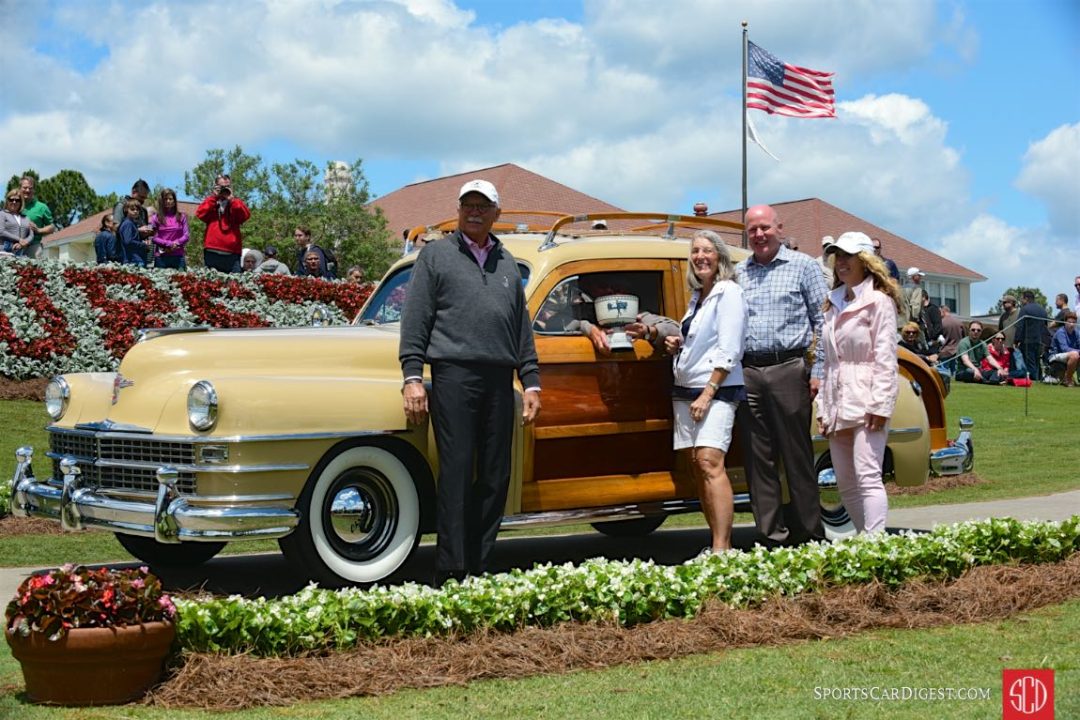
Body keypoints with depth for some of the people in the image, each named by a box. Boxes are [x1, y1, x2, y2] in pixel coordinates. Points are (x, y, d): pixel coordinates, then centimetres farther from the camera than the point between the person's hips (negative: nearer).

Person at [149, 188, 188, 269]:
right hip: (161, 256, -1)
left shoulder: (181, 216, 10)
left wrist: (177, 243, -13)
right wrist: (169, 244, -12)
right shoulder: (156, 218, 5)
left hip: (178, 256, 1)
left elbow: (186, 235, 5)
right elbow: (154, 238, 0)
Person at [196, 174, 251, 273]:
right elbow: (200, 214, -3)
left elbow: (246, 215, -4)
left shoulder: (236, 203, 15)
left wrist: (231, 199, -5)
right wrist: (214, 197, -2)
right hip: (212, 253, 0)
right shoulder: (210, 202, 15)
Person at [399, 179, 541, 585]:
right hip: (454, 374, -4)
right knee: (456, 473, -9)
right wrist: (412, 376, -8)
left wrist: (530, 382, 14)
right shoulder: (436, 256, 9)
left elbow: (522, 329, 22)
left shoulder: (507, 265, 21)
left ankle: (479, 568, 10)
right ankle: (450, 572, -6)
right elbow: (415, 322, 2)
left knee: (495, 476, 3)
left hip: (500, 381, 5)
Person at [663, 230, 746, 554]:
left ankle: (721, 548, -25)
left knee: (710, 462, -20)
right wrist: (677, 345, 9)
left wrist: (708, 393, -19)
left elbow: (728, 351, -13)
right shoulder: (697, 296, 18)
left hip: (717, 390, -9)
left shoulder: (729, 293, -6)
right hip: (685, 390, 9)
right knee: (697, 466, 6)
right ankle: (720, 544, 11)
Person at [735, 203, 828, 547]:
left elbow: (822, 322, 2)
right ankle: (772, 535, 10)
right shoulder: (738, 273, 16)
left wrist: (819, 372, -5)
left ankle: (810, 533, 7)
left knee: (797, 455, 0)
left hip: (788, 369, -4)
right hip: (747, 373, 4)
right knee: (758, 458, 4)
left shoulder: (802, 266, 6)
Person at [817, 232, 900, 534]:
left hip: (866, 403, -8)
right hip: (838, 405, 8)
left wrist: (879, 406, -17)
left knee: (867, 478, -15)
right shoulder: (834, 305, 20)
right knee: (846, 484, 9)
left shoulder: (879, 301, -2)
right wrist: (823, 408, 13)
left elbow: (885, 358, -10)